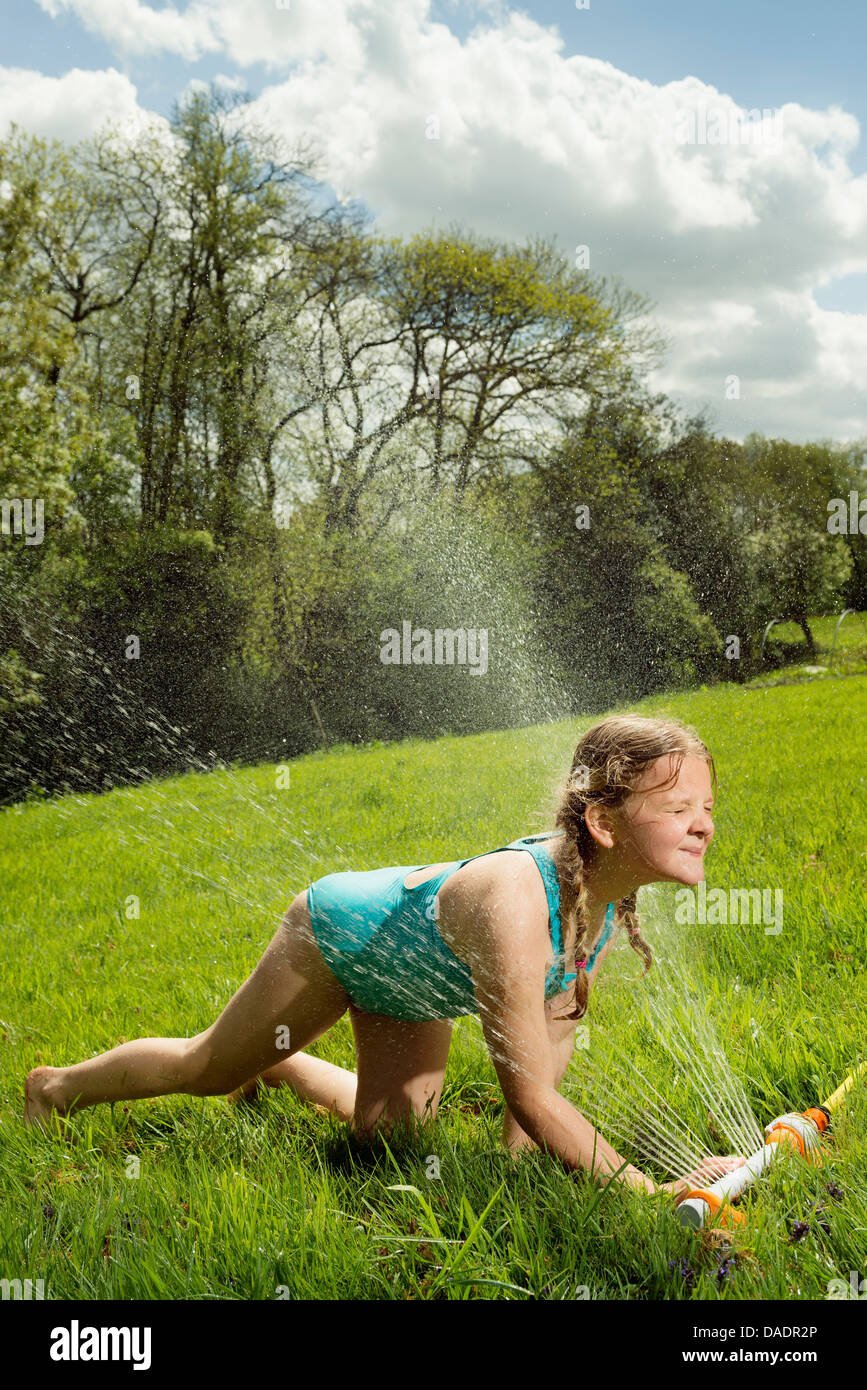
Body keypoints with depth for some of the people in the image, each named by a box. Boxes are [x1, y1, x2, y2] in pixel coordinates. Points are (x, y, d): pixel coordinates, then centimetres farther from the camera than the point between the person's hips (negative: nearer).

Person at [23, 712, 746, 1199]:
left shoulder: (609, 894, -23)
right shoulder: (514, 903, -47)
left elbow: (556, 1031, -9)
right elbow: (529, 1092, -41)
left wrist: (520, 1150, -11)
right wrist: (654, 1190, -38)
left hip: (403, 968, 6)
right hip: (337, 931, -6)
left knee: (392, 1128, 16)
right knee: (206, 1068, 16)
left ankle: (278, 1064, 46)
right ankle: (60, 1085, 45)